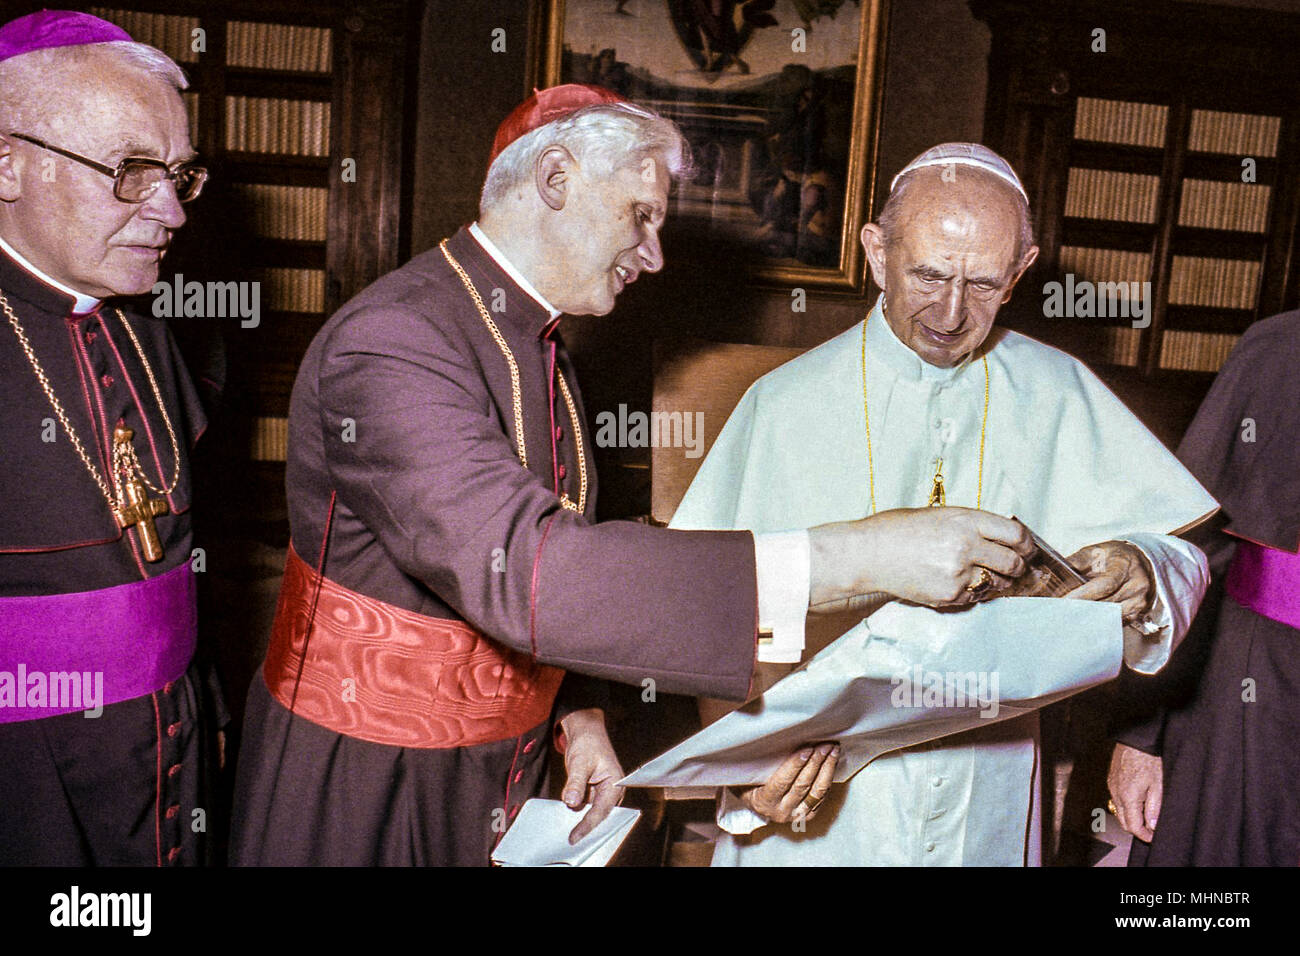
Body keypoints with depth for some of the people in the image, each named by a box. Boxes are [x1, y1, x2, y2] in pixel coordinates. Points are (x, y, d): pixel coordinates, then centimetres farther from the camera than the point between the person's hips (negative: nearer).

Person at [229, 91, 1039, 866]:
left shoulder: (540, 347, 6)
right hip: (363, 786, -7)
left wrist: (578, 718, 2)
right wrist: (856, 557, -39)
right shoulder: (392, 343, -25)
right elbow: (518, 570, -37)